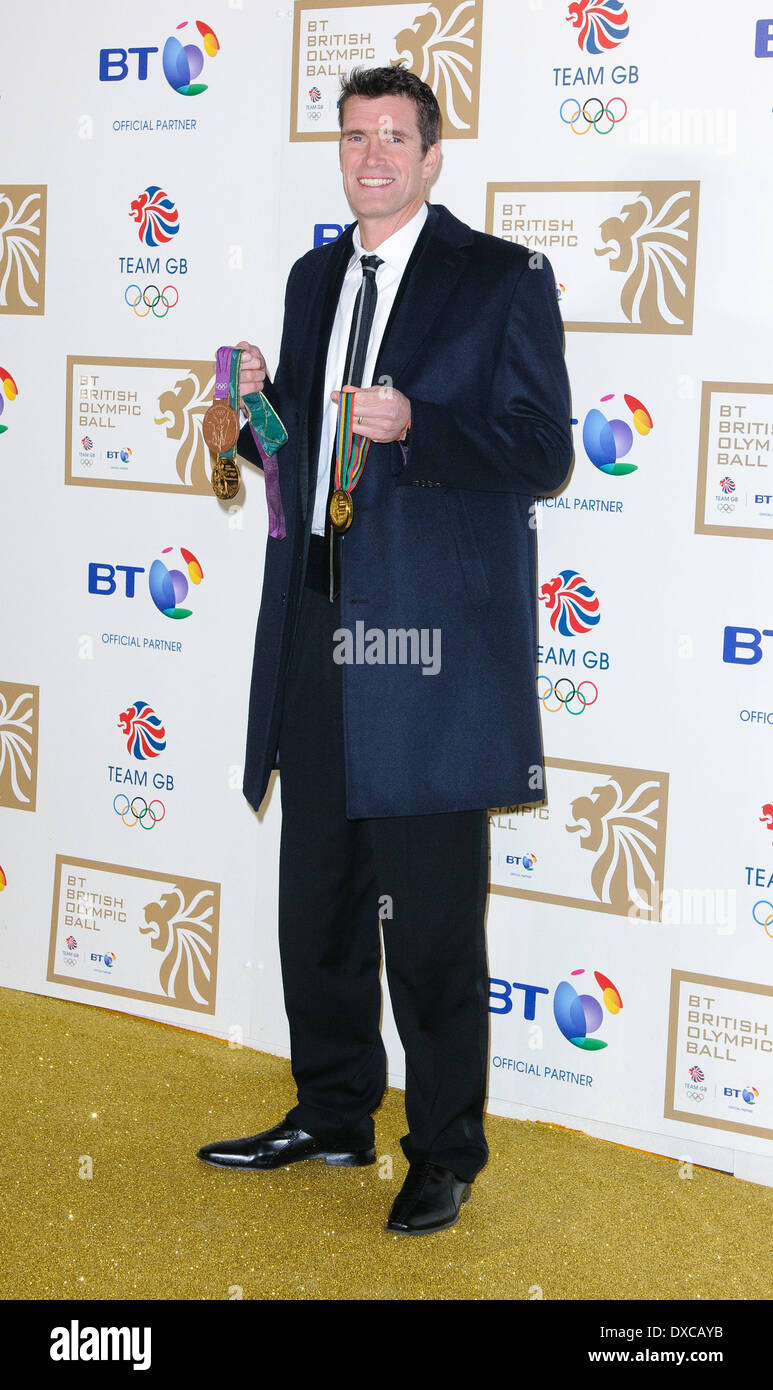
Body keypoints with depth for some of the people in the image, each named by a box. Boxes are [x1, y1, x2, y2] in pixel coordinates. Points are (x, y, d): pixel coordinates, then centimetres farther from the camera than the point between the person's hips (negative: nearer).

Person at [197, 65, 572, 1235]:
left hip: (432, 635, -6)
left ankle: (445, 1153, 15)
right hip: (317, 626, 6)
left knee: (432, 921, 0)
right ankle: (333, 1117, 30)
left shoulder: (503, 279, -2)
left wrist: (415, 425, -21)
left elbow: (544, 454, -8)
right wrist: (261, 402, 3)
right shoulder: (315, 280, 17)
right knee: (316, 902, 14)